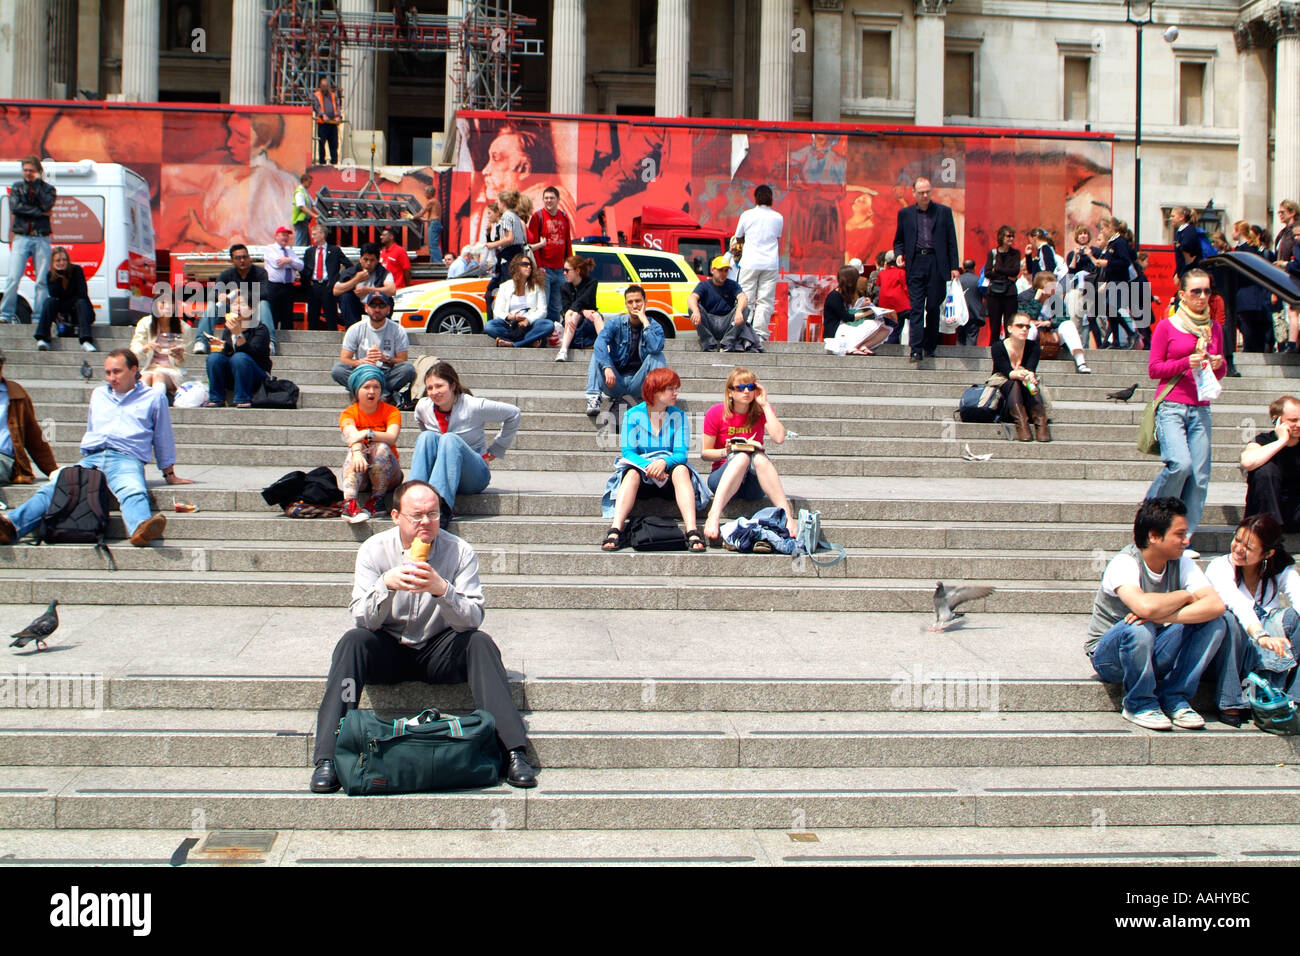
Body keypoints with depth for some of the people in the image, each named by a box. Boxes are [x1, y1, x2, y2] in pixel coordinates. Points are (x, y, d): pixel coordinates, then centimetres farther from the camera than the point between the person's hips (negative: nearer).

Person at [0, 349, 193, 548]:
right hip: (90, 459, 4)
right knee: (50, 490, -26)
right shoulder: (98, 395, 32)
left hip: (126, 459, -4)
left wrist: (169, 475, 24)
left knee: (133, 492, -40)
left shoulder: (153, 397, 19)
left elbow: (163, 439, 22)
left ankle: (140, 529, -72)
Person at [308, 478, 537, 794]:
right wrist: (386, 584, -34)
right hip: (388, 650, 0)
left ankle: (513, 751, -30)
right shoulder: (375, 549, -8)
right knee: (353, 641, -28)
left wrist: (442, 590, -35)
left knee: (481, 643, -27)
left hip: (439, 651, 0)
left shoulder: (459, 552, -9)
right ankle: (328, 758, -30)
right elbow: (363, 620, -15)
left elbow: (472, 620, -17)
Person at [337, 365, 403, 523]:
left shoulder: (391, 411, 0)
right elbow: (351, 435, -23)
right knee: (355, 450, -30)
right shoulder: (348, 413, 1)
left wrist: (368, 433, -37)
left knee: (381, 447, -29)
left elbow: (392, 437, -20)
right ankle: (349, 504, -49)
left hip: (387, 474, -1)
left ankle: (377, 500, -23)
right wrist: (357, 452, -45)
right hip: (360, 476, 1)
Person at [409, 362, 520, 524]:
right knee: (427, 436, -24)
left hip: (474, 476, -3)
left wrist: (495, 451, 5)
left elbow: (513, 414, 1)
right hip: (440, 473, 4)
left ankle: (440, 504, -51)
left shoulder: (473, 406, -10)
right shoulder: (423, 407, 1)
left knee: (450, 439, -31)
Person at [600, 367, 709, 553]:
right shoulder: (633, 415, 2)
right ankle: (615, 530, -48)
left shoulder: (678, 416, 5)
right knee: (632, 473, -33)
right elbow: (628, 452, -5)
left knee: (681, 470, -31)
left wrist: (664, 462, -27)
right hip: (641, 472, -1)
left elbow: (681, 453, -5)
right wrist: (648, 466, -25)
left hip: (669, 472, 1)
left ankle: (692, 533, -46)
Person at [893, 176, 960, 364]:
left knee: (933, 307, 4)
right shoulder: (905, 214, 10)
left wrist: (954, 267, 1)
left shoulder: (944, 212, 7)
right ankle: (916, 349, -10)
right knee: (916, 307, -6)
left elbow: (951, 241, 6)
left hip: (937, 264, 0)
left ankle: (930, 346, 15)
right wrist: (899, 254, -5)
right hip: (915, 264, 0)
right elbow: (899, 240, 17)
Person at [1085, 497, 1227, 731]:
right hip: (1109, 656, -5)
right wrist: (1185, 595, -22)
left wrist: (1162, 615, -35)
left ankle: (1175, 699, -6)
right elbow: (1145, 606, -43)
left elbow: (1216, 605, -21)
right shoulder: (1124, 563, -23)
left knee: (1214, 623, -15)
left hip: (1152, 654, 5)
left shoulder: (1182, 564, -5)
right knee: (1139, 629, -38)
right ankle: (1140, 704, -13)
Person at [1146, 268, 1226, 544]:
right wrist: (1187, 363, -13)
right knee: (1180, 463, -22)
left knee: (1200, 474, -4)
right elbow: (1153, 369, 0)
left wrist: (1219, 365, -1)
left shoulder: (1214, 328, 14)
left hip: (1200, 409, 4)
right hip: (1171, 406, -4)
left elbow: (1220, 373, 22)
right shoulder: (1166, 327, 1)